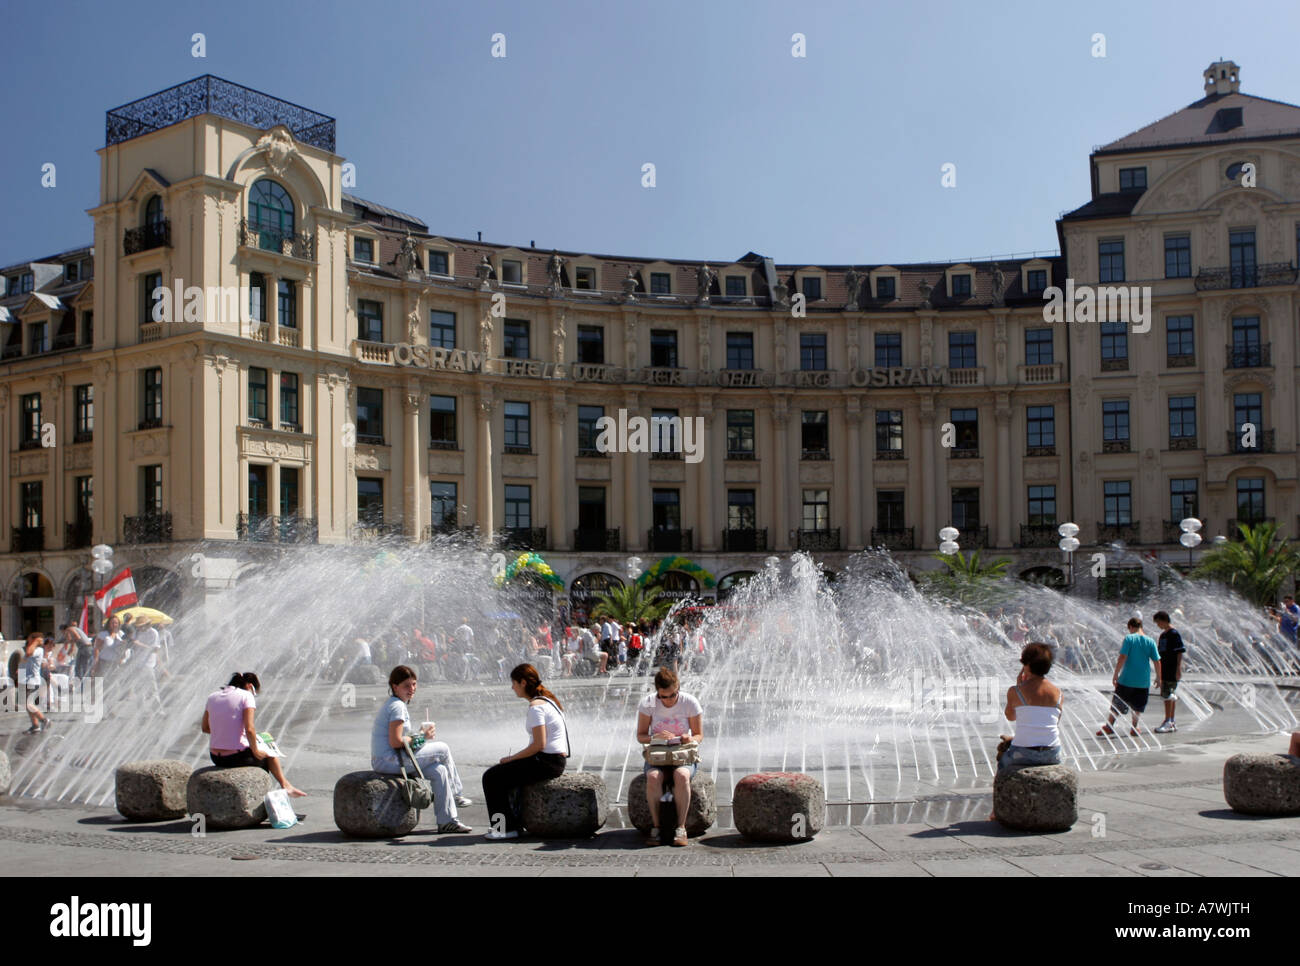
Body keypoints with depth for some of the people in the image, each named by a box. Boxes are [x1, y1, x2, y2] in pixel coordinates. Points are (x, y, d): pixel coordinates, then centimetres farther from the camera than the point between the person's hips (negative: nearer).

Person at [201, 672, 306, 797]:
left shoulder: (212, 697, 6)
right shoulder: (246, 696, -11)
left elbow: (205, 728, 14)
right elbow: (249, 729, -20)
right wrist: (255, 751, -6)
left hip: (215, 758, 6)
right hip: (237, 757, -6)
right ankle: (285, 785, 33)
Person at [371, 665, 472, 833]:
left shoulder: (392, 704, 17)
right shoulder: (398, 706, -16)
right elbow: (395, 742, -22)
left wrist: (419, 736, 7)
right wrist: (421, 738, -9)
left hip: (381, 761, 10)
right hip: (389, 761, -10)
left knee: (438, 771, 11)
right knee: (442, 749, -5)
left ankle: (447, 820, 17)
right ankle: (454, 793, 14)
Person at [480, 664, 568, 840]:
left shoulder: (536, 706, -15)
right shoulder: (546, 700, 15)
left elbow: (539, 744, -22)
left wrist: (512, 758, -10)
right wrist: (514, 758, 13)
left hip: (547, 762, -10)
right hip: (555, 760, 10)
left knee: (491, 777, -6)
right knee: (498, 771, 21)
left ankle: (508, 828, -1)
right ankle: (513, 821, 22)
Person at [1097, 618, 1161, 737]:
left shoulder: (1129, 638, -8)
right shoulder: (1150, 642, 1)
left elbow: (1122, 657, -14)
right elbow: (1157, 662, 1)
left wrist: (1115, 674, -9)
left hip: (1126, 679, -2)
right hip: (1143, 681, 2)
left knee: (1116, 705, 8)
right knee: (1138, 706, 16)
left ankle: (1109, 728, 9)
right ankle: (1134, 729, 18)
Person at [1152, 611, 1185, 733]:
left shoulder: (1174, 634, -10)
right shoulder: (1163, 634, 16)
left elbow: (1180, 652, -15)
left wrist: (1178, 668, -20)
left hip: (1172, 671, -9)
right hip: (1164, 670, 9)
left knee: (1167, 694, -9)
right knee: (1170, 695, 11)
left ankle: (1167, 722, -8)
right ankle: (1172, 722, 15)